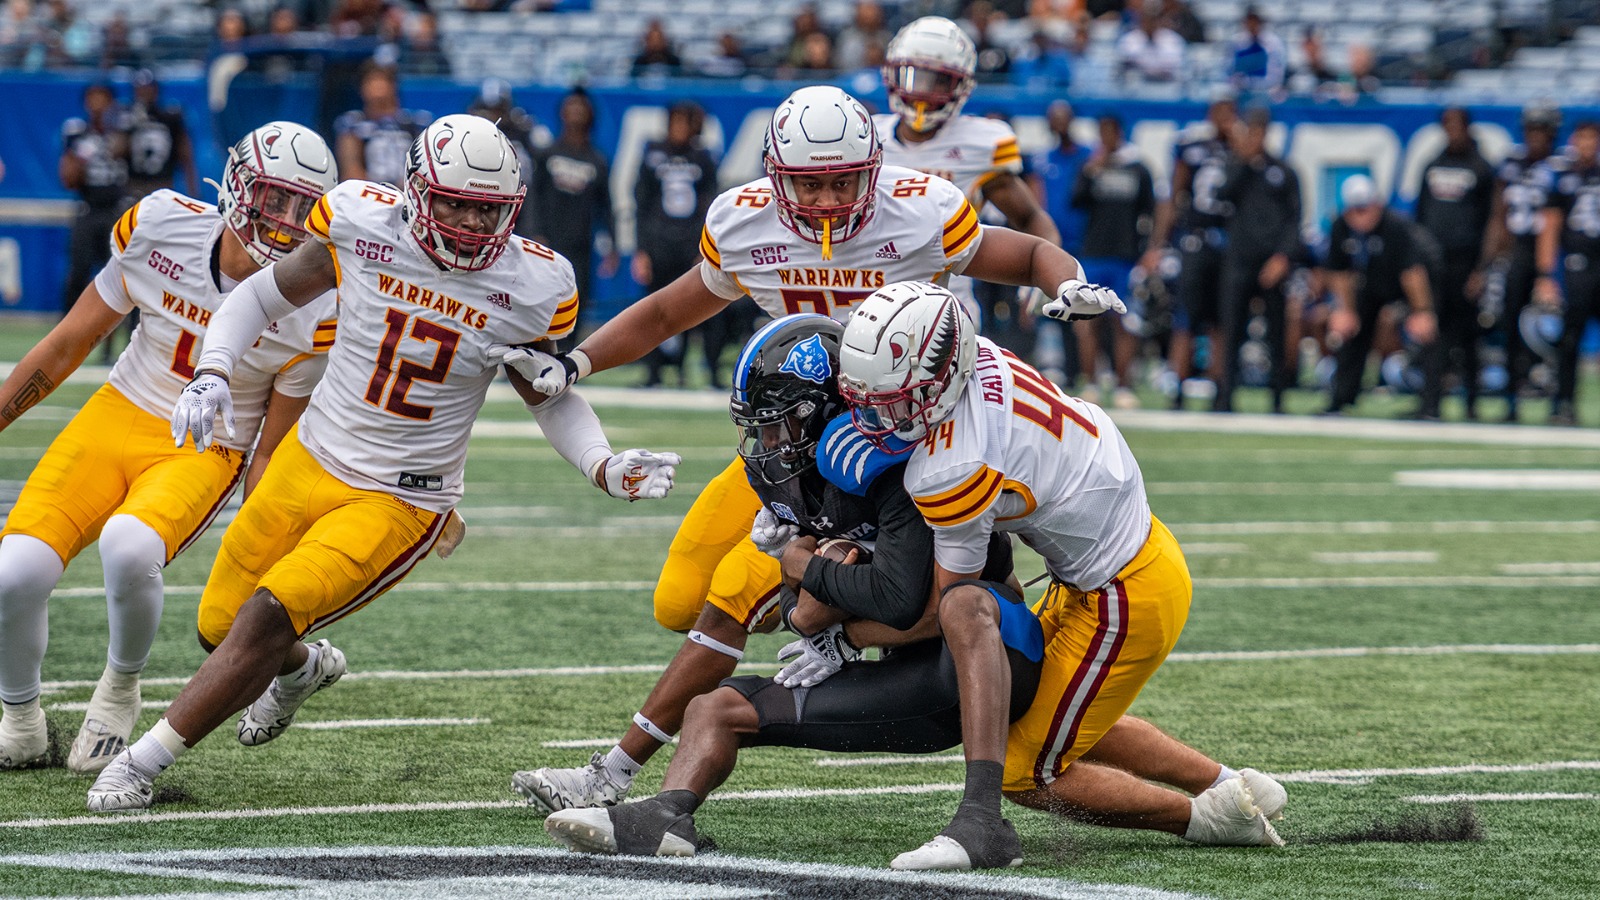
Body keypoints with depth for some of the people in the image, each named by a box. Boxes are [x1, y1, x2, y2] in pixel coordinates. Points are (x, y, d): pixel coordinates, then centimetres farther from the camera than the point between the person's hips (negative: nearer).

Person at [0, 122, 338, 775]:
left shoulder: (311, 316, -15)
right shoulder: (163, 228, -11)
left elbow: (271, 453, -5)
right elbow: (70, 344, 2)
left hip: (206, 455, -2)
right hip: (116, 419, 2)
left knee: (128, 548, -35)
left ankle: (121, 690, -4)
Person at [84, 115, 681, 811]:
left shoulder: (531, 288, -12)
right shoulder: (362, 226, -12)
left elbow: (550, 397, 6)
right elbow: (262, 297, 3)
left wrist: (606, 469, -11)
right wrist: (212, 375, -14)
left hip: (400, 504, -3)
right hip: (311, 463, 3)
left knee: (265, 621, -19)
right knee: (220, 628, 12)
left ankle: (144, 762, -5)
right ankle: (304, 669, 49)